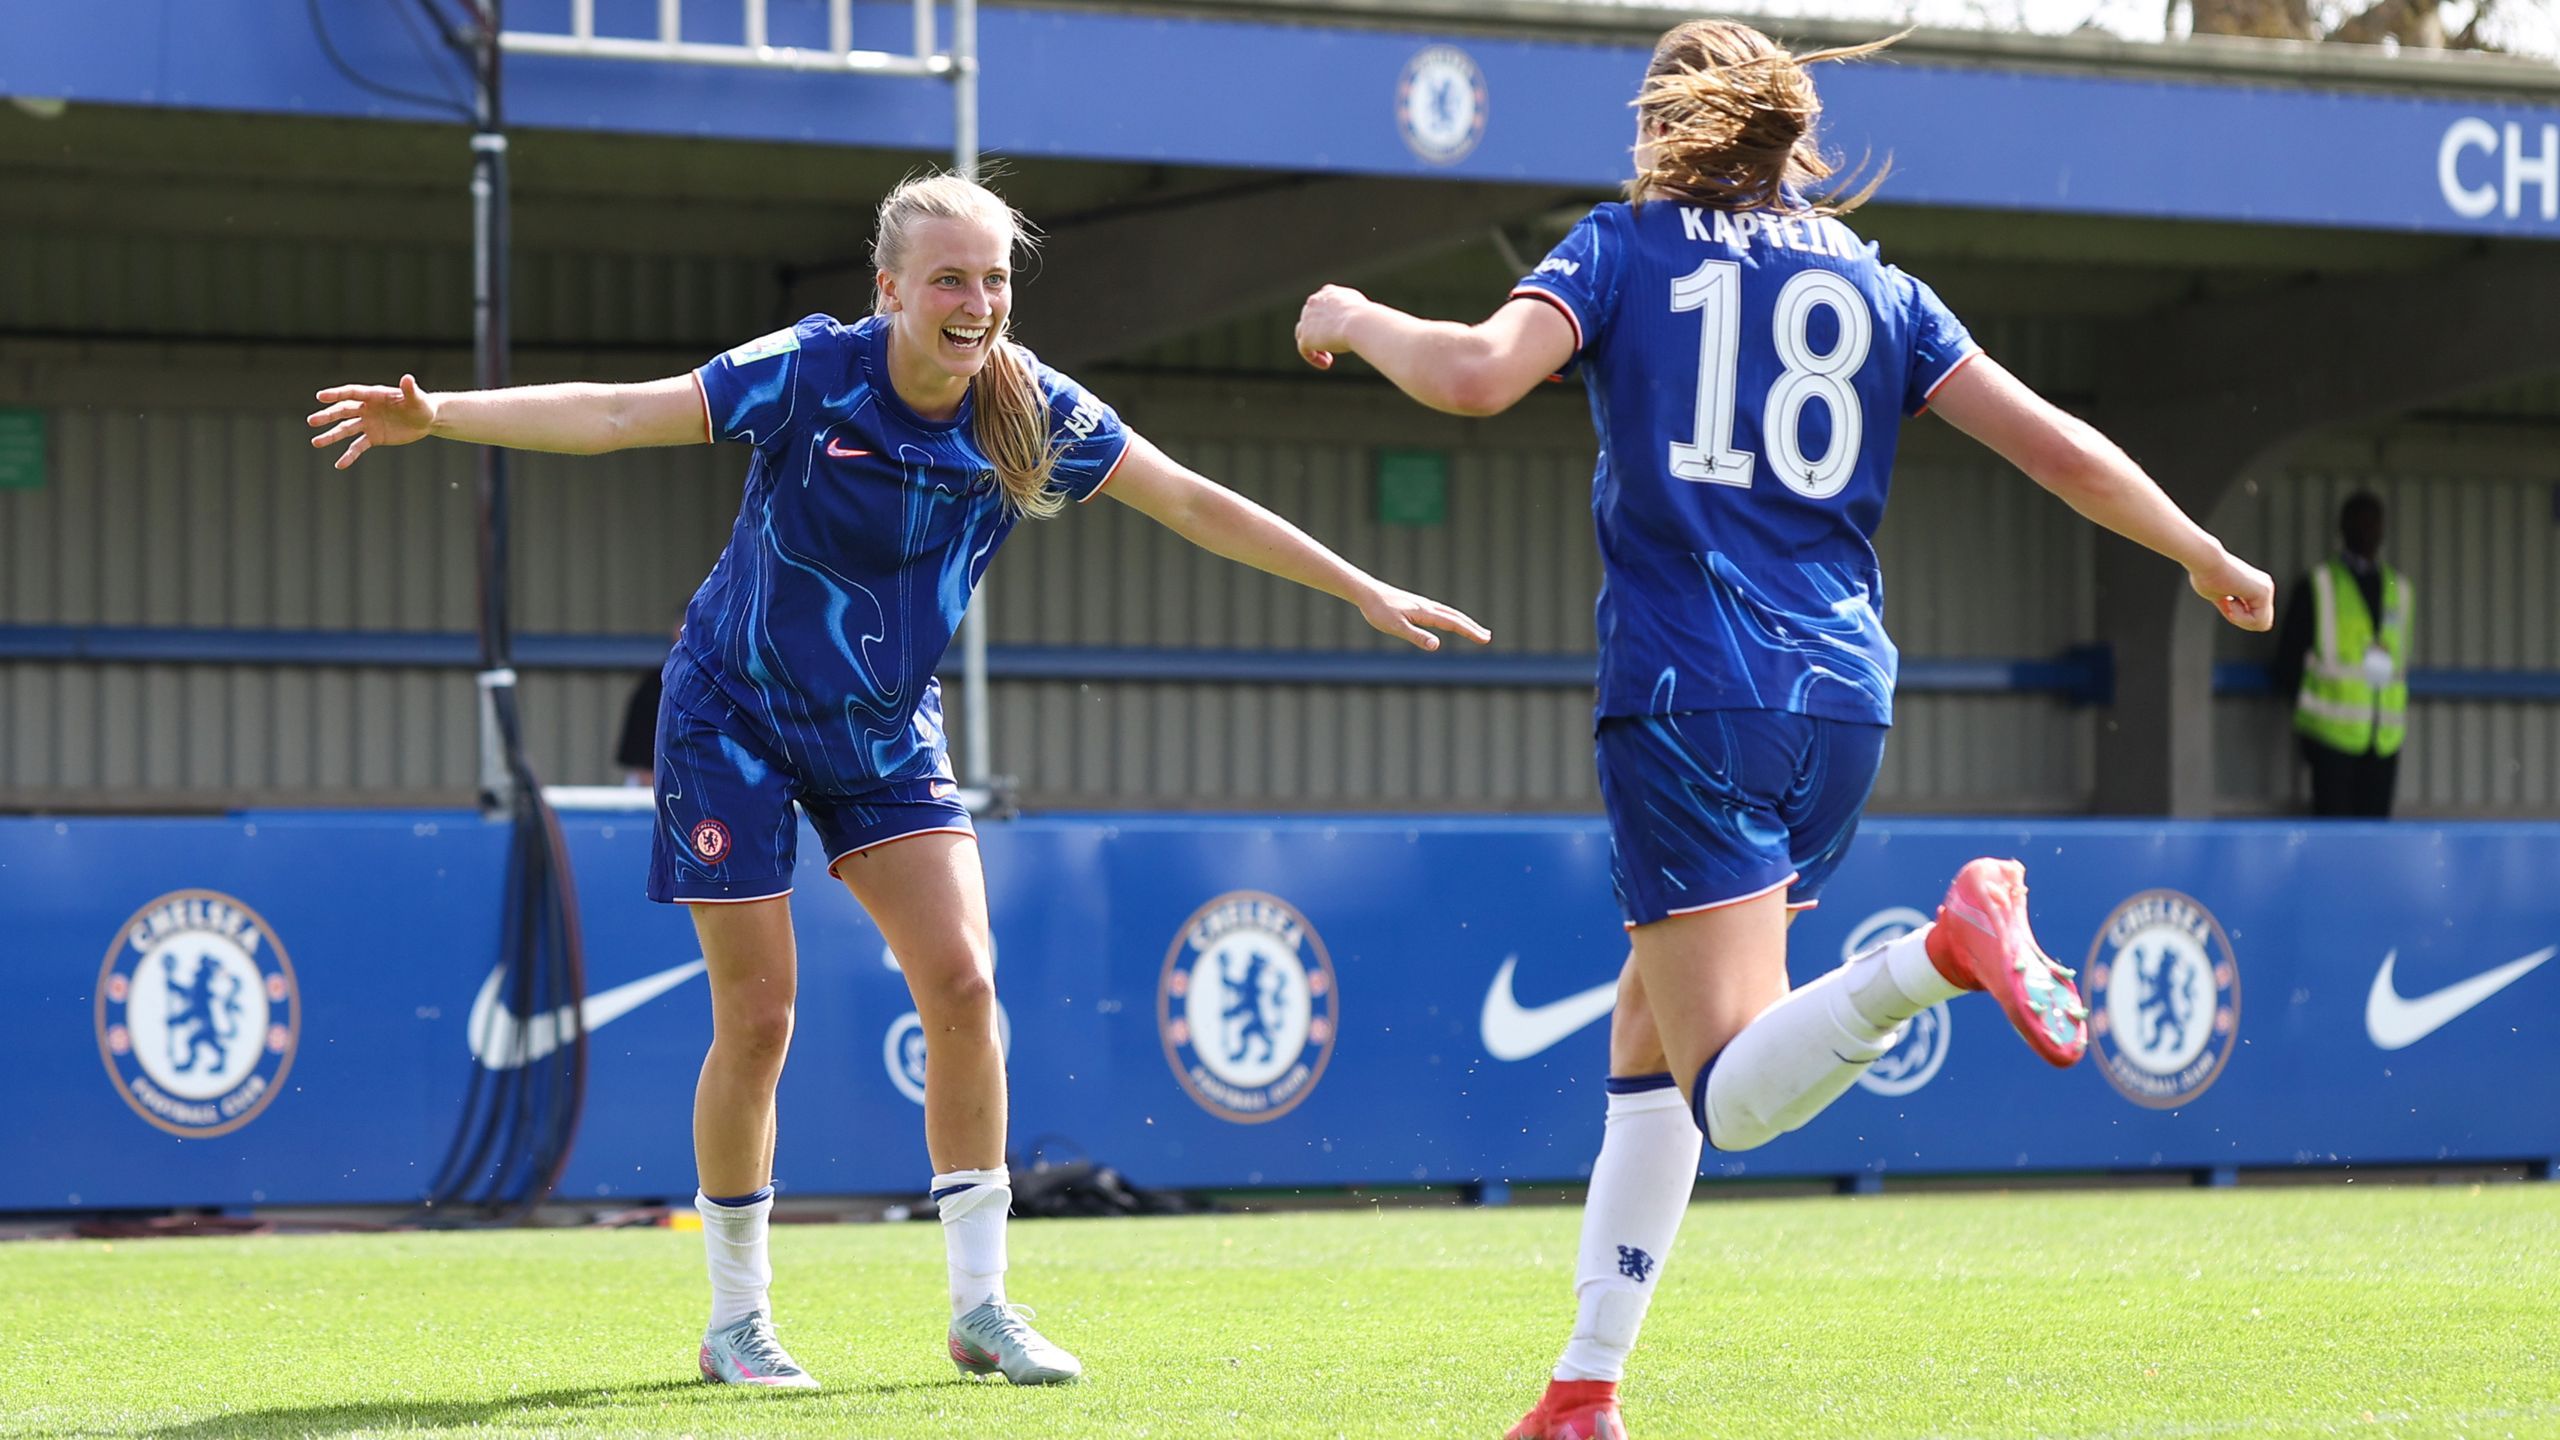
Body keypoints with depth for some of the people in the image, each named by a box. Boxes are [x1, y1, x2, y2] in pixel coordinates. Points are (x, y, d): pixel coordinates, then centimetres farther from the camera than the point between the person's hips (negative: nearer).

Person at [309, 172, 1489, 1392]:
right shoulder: (807, 376, -22)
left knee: (962, 985, -10)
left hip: (885, 732, 3)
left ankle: (981, 1305, 2)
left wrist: (1364, 591, -7)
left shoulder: (1033, 413, -12)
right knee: (756, 1019, -3)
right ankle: (736, 1319, 13)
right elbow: (617, 414, -26)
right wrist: (436, 415, -37)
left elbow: (1196, 506, -7)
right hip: (736, 716, -3)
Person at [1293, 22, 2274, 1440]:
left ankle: (1943, 949, -39)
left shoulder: (1623, 246, 5)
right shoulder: (1873, 286, 14)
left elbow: (1478, 374, -13)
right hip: (1840, 699, 5)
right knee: (1645, 1038, 19)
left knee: (1736, 1096, -13)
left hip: (1685, 697, -5)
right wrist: (2206, 556, 26)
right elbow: (2057, 446, 11)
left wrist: (1358, 320, 7)